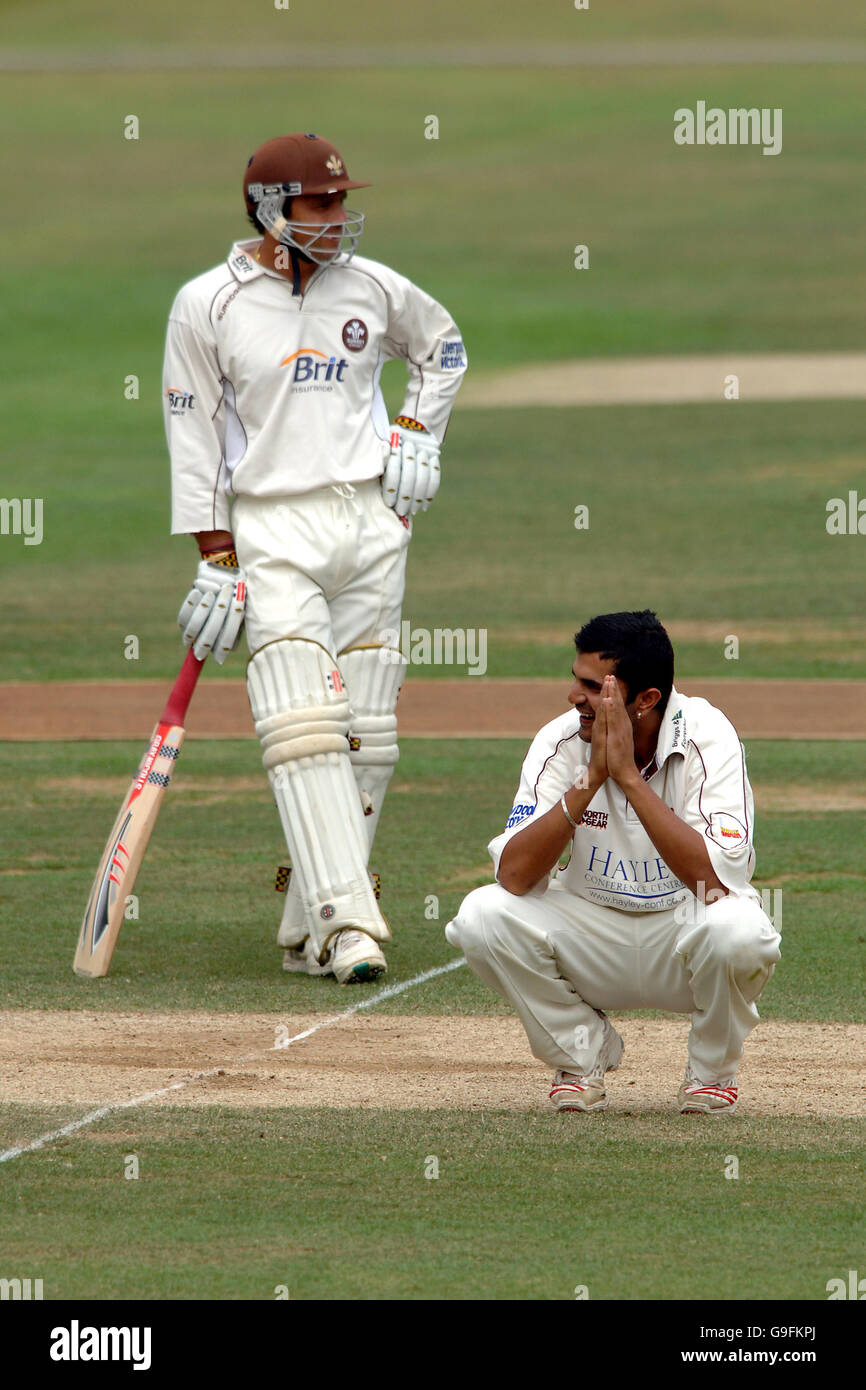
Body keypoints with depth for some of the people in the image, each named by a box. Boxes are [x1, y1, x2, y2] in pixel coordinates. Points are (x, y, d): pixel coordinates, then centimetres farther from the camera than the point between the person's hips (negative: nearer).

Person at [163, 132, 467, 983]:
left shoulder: (372, 288, 6)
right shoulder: (207, 305, -3)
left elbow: (442, 345, 26)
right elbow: (194, 435, -1)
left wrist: (418, 430, 9)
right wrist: (216, 559, -5)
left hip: (373, 522, 4)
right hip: (272, 530, -4)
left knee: (365, 735, 1)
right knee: (303, 726, -17)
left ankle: (311, 933, 7)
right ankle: (349, 921, -24)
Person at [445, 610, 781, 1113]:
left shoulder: (706, 737, -20)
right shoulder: (562, 742, -12)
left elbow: (714, 880, -33)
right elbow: (514, 876, -22)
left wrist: (628, 776, -33)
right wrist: (591, 779, -30)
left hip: (685, 931, -3)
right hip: (594, 933, 3)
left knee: (736, 930, -37)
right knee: (483, 915, -22)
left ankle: (713, 1069, -4)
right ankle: (584, 1057, 2)